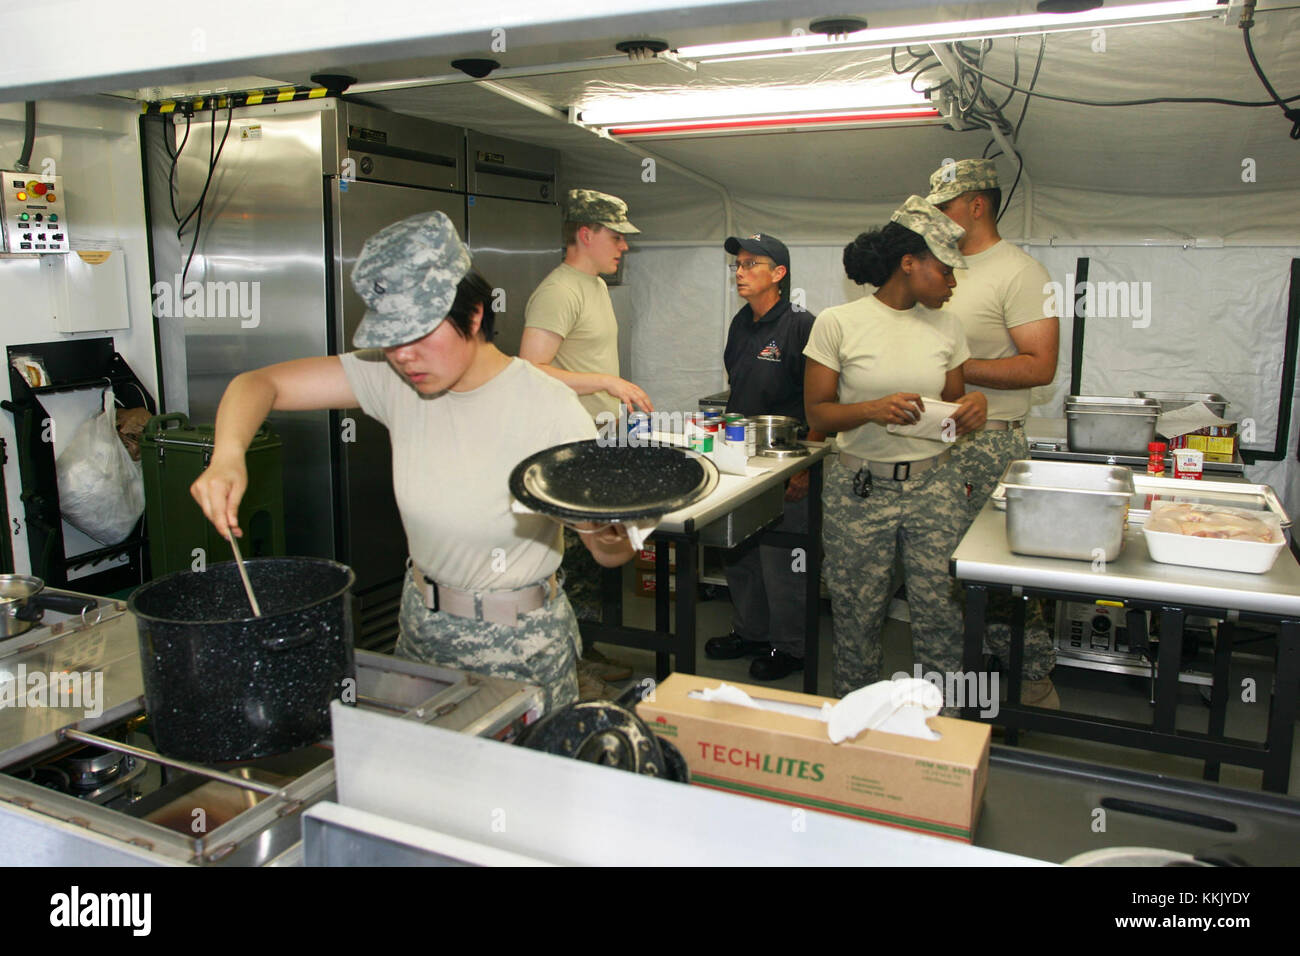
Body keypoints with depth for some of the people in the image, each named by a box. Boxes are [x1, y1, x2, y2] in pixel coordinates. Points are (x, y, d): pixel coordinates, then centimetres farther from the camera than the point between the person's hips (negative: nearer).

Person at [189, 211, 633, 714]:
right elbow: (260, 383, -7)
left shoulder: (547, 407, -21)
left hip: (520, 648, -4)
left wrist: (608, 534, -39)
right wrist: (227, 456, -26)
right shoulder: (394, 378, -9)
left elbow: (614, 555, -15)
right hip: (419, 632, 5)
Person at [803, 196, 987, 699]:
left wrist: (972, 407, -5)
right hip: (860, 488, -3)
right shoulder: (838, 323, -5)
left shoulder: (945, 326, 8)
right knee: (858, 617, 6)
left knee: (942, 615, 2)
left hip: (934, 485, 3)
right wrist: (873, 410, -22)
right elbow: (817, 412, -4)